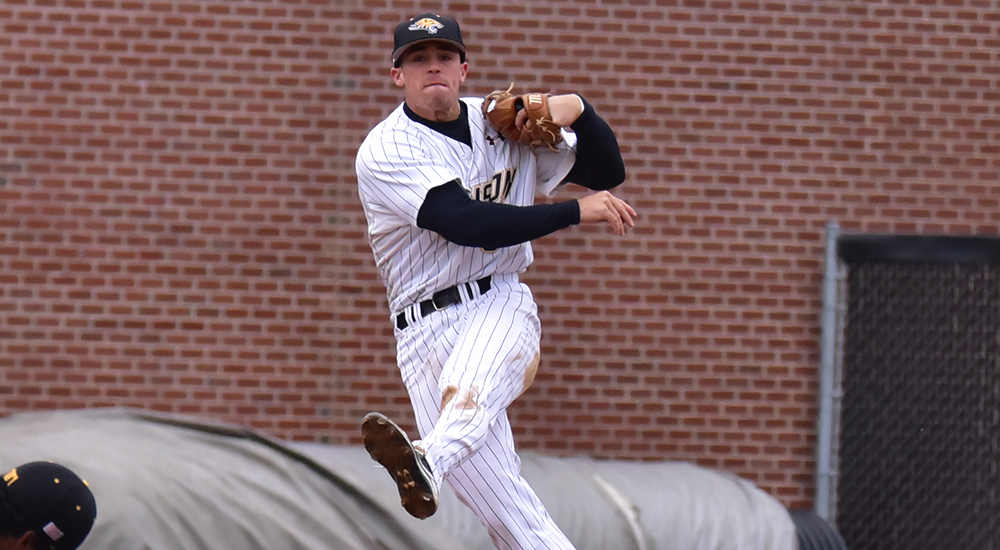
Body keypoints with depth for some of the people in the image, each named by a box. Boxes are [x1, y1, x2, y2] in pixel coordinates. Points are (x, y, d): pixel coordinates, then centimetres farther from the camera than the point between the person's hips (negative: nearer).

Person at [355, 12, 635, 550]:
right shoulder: (386, 151, -4)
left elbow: (608, 172, 16)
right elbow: (467, 224, -18)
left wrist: (577, 109, -4)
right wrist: (576, 212, -18)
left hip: (500, 305, 1)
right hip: (424, 332, -1)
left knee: (469, 384, -37)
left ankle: (429, 463, -63)